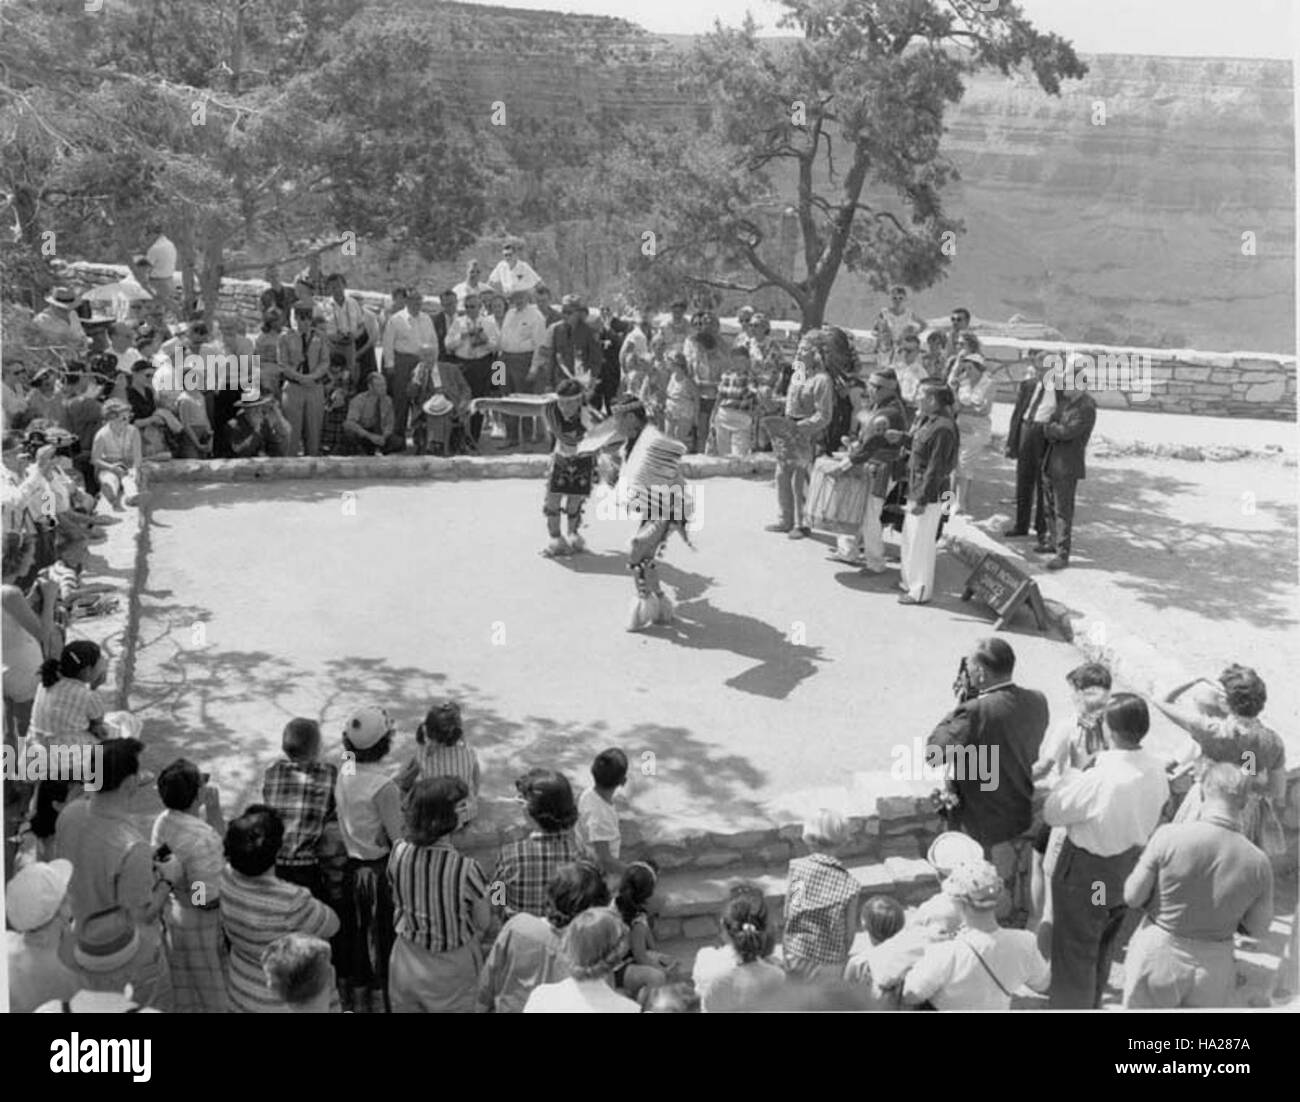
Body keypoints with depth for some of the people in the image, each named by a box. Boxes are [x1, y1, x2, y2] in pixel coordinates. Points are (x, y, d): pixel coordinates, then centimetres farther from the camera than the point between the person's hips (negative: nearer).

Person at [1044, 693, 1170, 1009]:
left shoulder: (1097, 780, -35)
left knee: (1075, 954, 14)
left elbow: (1052, 813, -21)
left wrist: (1072, 776, -7)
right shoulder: (1156, 769, -14)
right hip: (1131, 872, 7)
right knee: (1103, 950, 29)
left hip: (1087, 877, -7)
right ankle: (1090, 1004, 49)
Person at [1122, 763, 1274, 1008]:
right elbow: (1257, 927, 1)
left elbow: (1133, 896, -12)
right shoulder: (1258, 862, -15)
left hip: (1157, 958, -2)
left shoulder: (1170, 835, -23)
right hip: (1212, 971, 2)